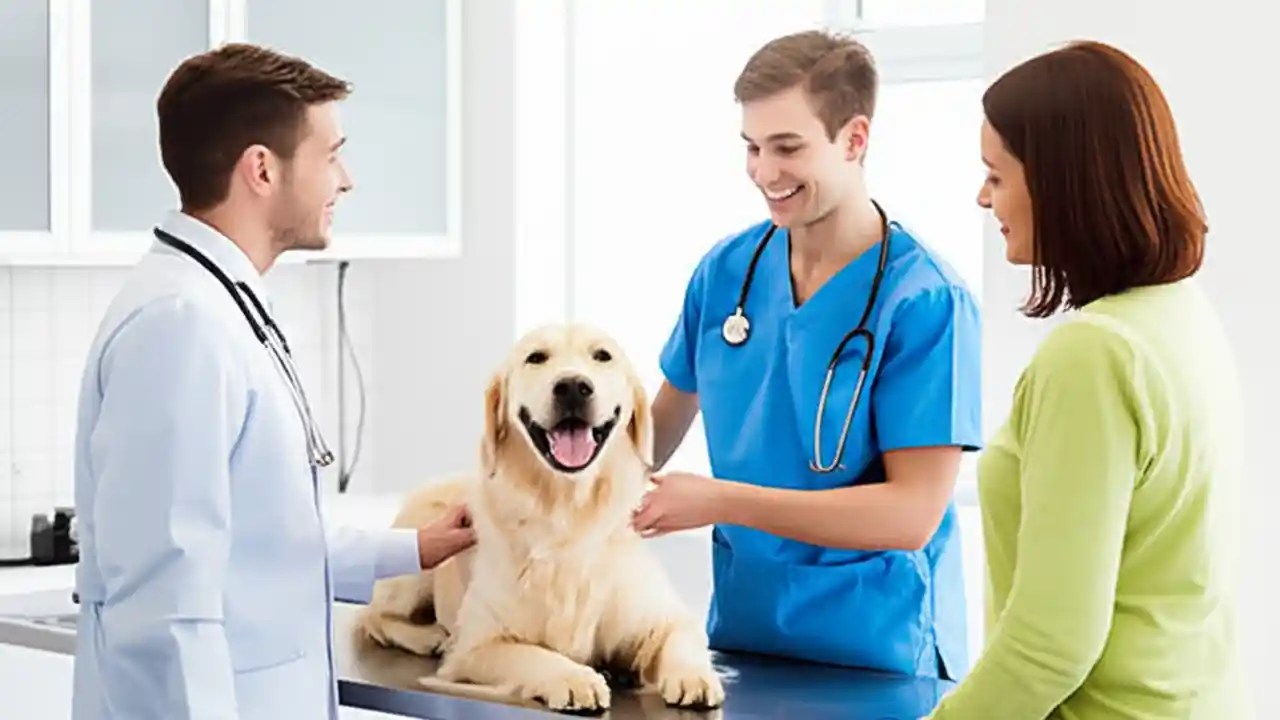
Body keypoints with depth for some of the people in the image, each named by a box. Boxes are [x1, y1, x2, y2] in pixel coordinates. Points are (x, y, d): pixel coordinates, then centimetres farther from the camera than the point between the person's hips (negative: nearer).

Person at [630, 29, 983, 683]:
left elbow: (912, 514, -20)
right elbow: (667, 418, 13)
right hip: (738, 631, 5)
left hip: (876, 653, -5)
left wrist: (723, 500, -22)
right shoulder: (725, 271, -1)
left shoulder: (925, 300, -16)